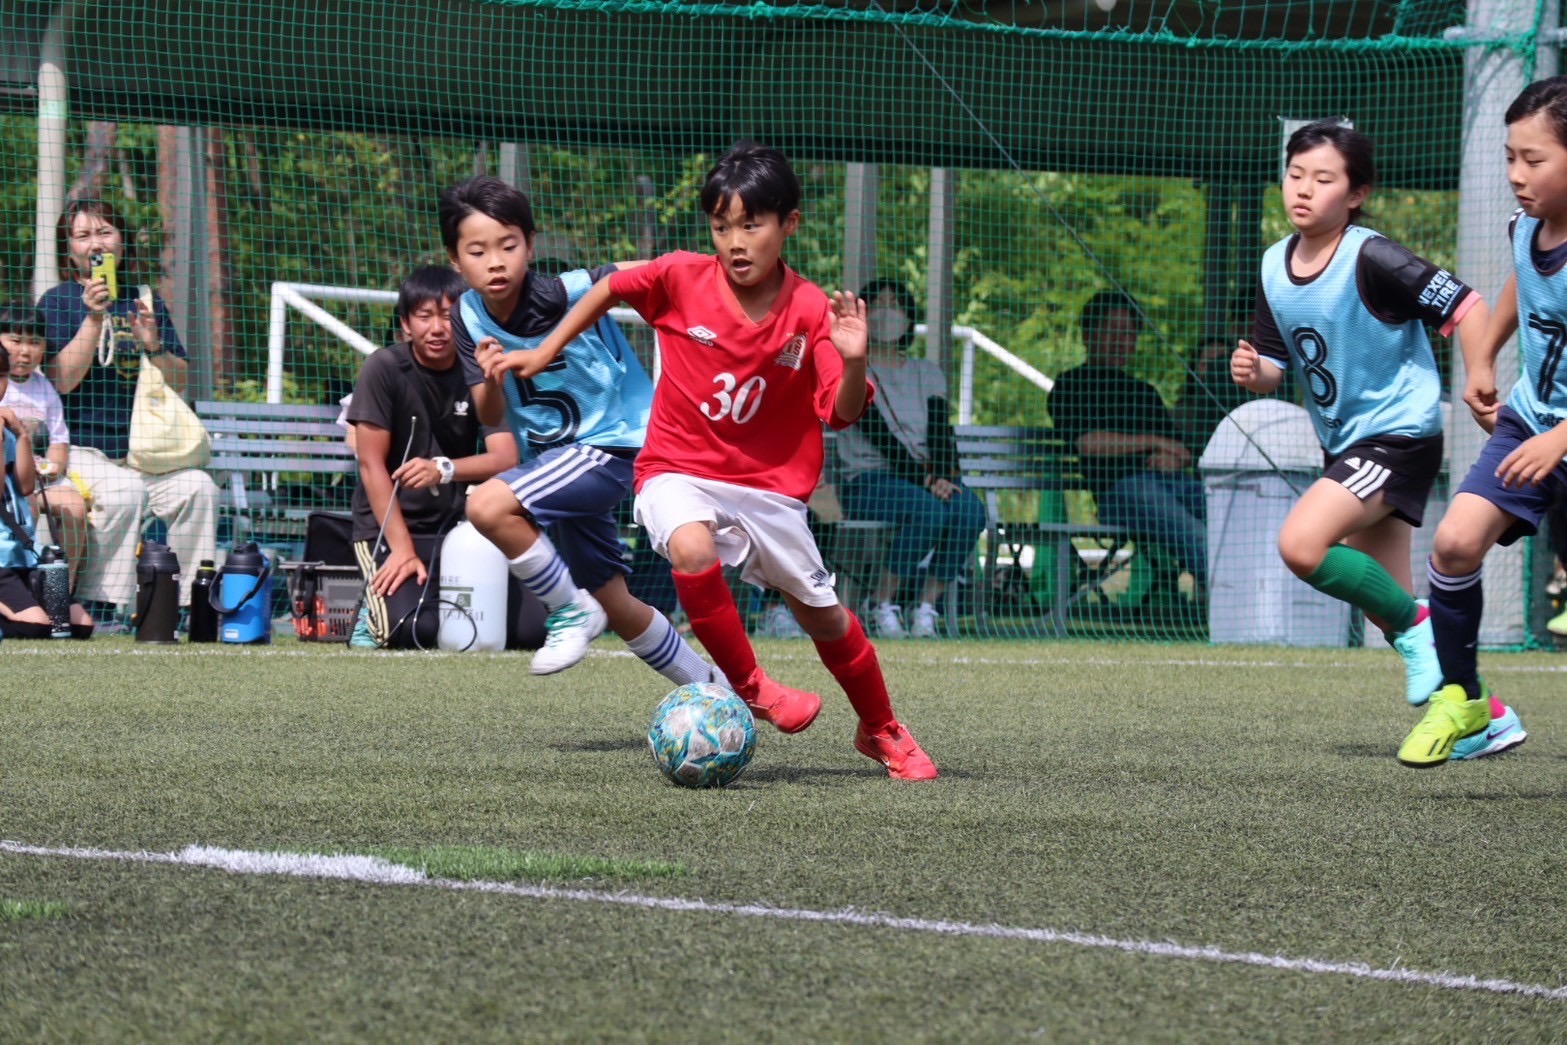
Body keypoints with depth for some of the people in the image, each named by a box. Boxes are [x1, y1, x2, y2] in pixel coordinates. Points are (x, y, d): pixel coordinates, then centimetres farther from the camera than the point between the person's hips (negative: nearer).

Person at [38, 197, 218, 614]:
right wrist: (93, 319, -19)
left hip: (145, 450, 4)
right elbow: (62, 380, -11)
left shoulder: (146, 300, 15)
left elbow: (180, 383, 11)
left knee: (198, 487, -23)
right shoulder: (58, 302, 2)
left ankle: (193, 603, -18)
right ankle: (104, 606, -29)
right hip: (82, 449, -4)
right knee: (122, 493, -34)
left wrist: (153, 346, -9)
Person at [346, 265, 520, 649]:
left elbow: (506, 459, -13)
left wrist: (445, 469, -33)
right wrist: (402, 549, -21)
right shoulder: (384, 369, -11)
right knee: (413, 630, -29)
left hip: (456, 526, 4)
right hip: (388, 526, -4)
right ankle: (377, 611, 7)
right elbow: (372, 465, -14)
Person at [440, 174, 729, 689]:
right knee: (616, 608, 16)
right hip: (551, 455, 7)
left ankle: (572, 611, -10)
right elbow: (490, 416, -5)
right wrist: (491, 382, -26)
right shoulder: (469, 318, -7)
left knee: (489, 506, -29)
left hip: (612, 444, -7)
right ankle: (707, 686, 35)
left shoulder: (567, 292, -23)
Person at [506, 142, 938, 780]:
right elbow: (608, 288, 7)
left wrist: (854, 361, -34)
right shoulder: (682, 279, -12)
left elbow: (842, 416, -15)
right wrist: (544, 353, 9)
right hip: (678, 470, -1)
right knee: (692, 548, -35)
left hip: (769, 485, 1)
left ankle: (881, 731, 34)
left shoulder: (810, 313, -12)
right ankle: (748, 687, -14)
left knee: (824, 617, 7)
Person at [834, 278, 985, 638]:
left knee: (969, 509, -29)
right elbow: (879, 434, -9)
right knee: (928, 509, -36)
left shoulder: (926, 373, 19)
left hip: (927, 478, 4)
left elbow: (941, 433, 5)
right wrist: (924, 479, -20)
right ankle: (884, 605, -23)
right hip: (868, 479, -4)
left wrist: (944, 477, -16)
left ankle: (926, 608, -23)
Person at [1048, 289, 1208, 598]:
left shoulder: (1144, 391, 33)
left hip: (1175, 480, 6)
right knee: (1193, 534, -35)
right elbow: (1087, 441, -3)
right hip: (1121, 486, -6)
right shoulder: (1072, 385, 15)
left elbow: (1183, 450, 26)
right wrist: (1153, 442, 2)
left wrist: (1172, 458, -1)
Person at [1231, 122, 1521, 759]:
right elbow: (1273, 365, 9)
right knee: (1382, 600, 8)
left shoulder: (1371, 259, -18)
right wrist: (1253, 372, -13)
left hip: (1399, 434, -8)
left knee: (1301, 544, -23)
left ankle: (1416, 629, -5)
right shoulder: (1276, 266, 4)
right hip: (1343, 442, 8)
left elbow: (1466, 306, -17)